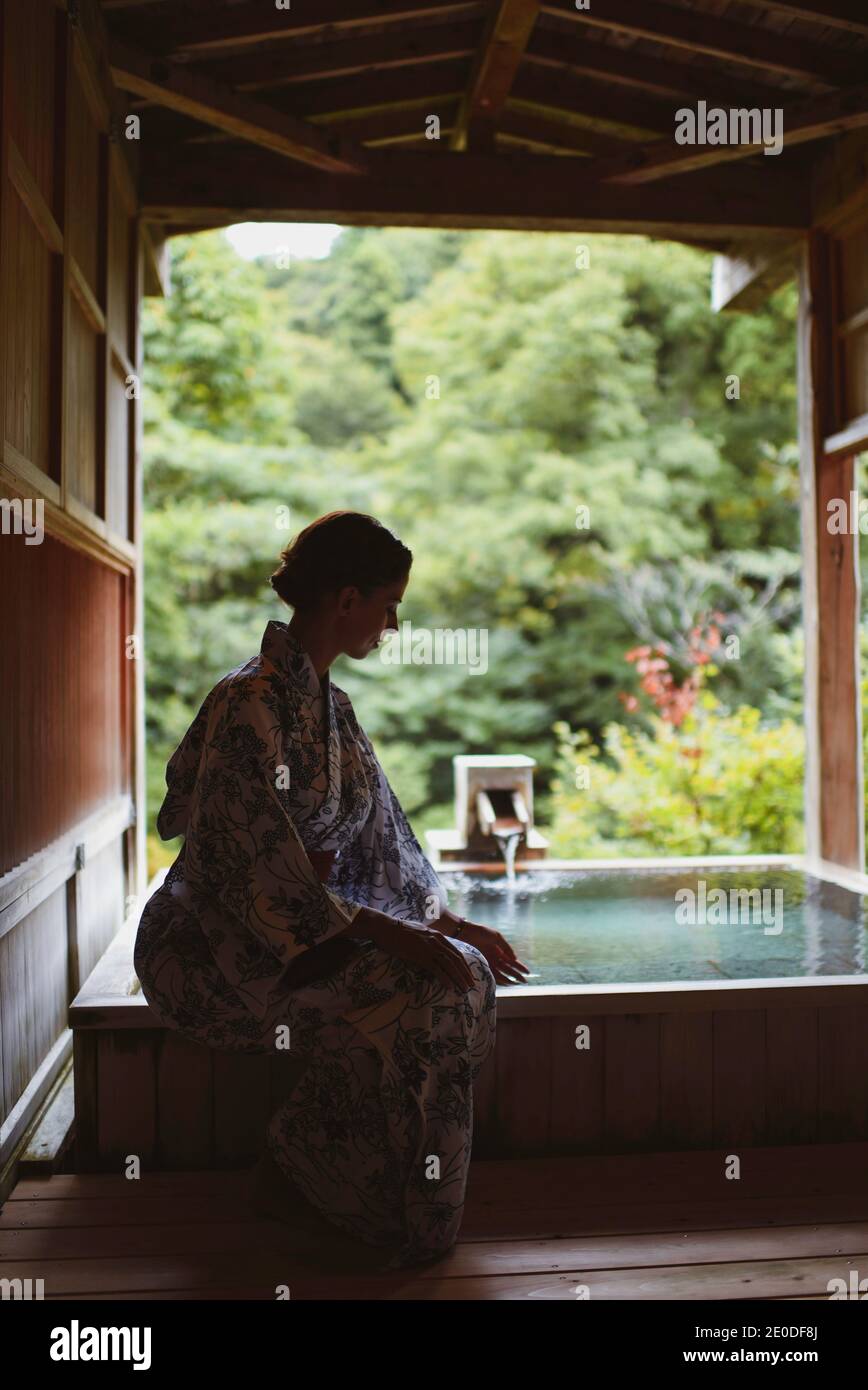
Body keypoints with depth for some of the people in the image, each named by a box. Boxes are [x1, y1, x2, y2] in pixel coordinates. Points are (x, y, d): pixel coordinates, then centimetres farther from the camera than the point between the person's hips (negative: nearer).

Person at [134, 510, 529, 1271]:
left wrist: (446, 919, 2)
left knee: (464, 969, -7)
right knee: (412, 998, -24)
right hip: (214, 951, -9)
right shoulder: (250, 706, -22)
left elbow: (381, 829, 12)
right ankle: (296, 1171, -3)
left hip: (305, 925, 9)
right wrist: (390, 935, -26)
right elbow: (255, 874, -26)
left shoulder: (328, 703, 7)